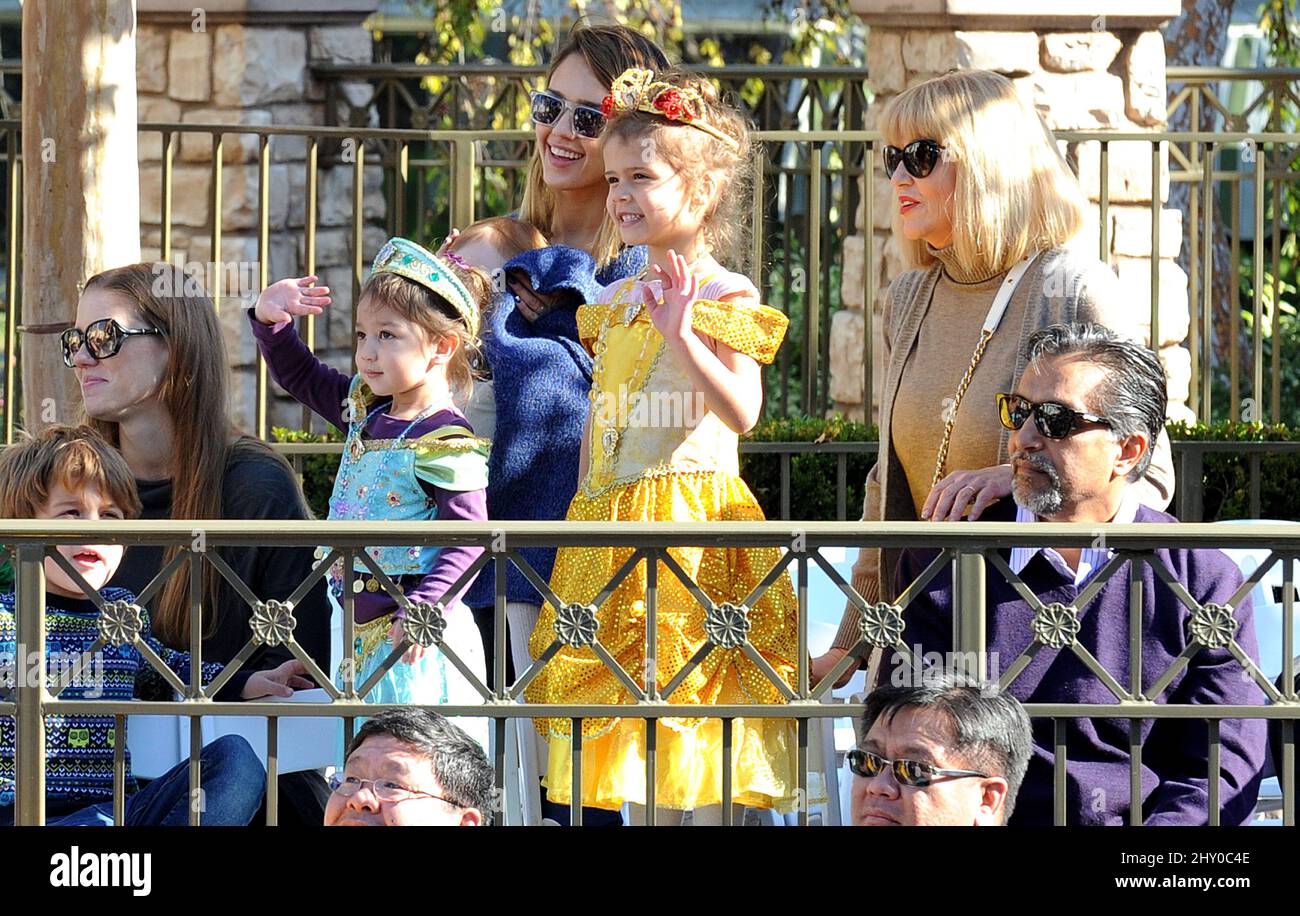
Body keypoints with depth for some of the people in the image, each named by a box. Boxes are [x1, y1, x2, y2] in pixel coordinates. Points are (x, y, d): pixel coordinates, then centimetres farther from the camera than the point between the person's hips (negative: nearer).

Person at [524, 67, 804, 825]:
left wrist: (680, 334, -28)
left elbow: (742, 412, -20)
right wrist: (586, 515, 16)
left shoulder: (724, 299, -6)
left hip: (690, 520, -7)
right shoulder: (616, 302, 15)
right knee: (630, 706, 6)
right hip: (612, 521, 7)